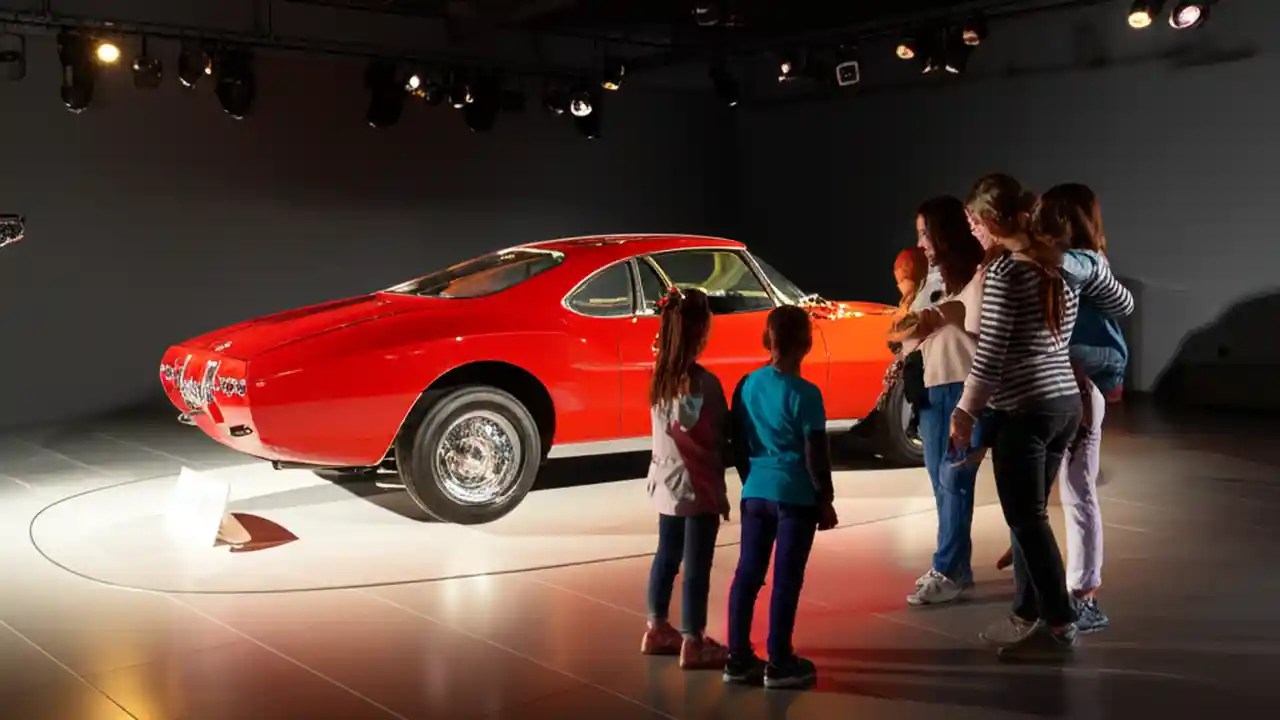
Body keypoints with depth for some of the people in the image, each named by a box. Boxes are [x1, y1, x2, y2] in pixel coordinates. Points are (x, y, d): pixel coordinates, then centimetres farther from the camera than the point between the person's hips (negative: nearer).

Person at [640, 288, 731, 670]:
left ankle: (657, 629, 31)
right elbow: (716, 438, -18)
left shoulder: (660, 375, 2)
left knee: (667, 557, 19)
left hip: (665, 481, 8)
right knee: (697, 565, 3)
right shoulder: (702, 381, -22)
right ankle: (693, 643, 12)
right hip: (696, 485, -8)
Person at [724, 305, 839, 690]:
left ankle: (738, 658, 16)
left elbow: (738, 444, 10)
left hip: (755, 493, 5)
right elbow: (815, 455, -11)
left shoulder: (747, 385, 3)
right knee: (786, 579, 2)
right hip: (796, 496, -5)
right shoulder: (805, 394, -13)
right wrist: (826, 500, -1)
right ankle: (779, 664, 9)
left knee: (747, 574, 10)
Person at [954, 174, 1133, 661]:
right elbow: (1123, 304, 20)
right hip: (1066, 403, 8)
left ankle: (1060, 625, 5)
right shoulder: (1068, 262, 7)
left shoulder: (1004, 272, -15)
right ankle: (1027, 615, 25)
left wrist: (966, 410, -7)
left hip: (1023, 410, -8)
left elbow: (990, 353, -15)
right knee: (1030, 514, 17)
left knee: (1027, 520, 1)